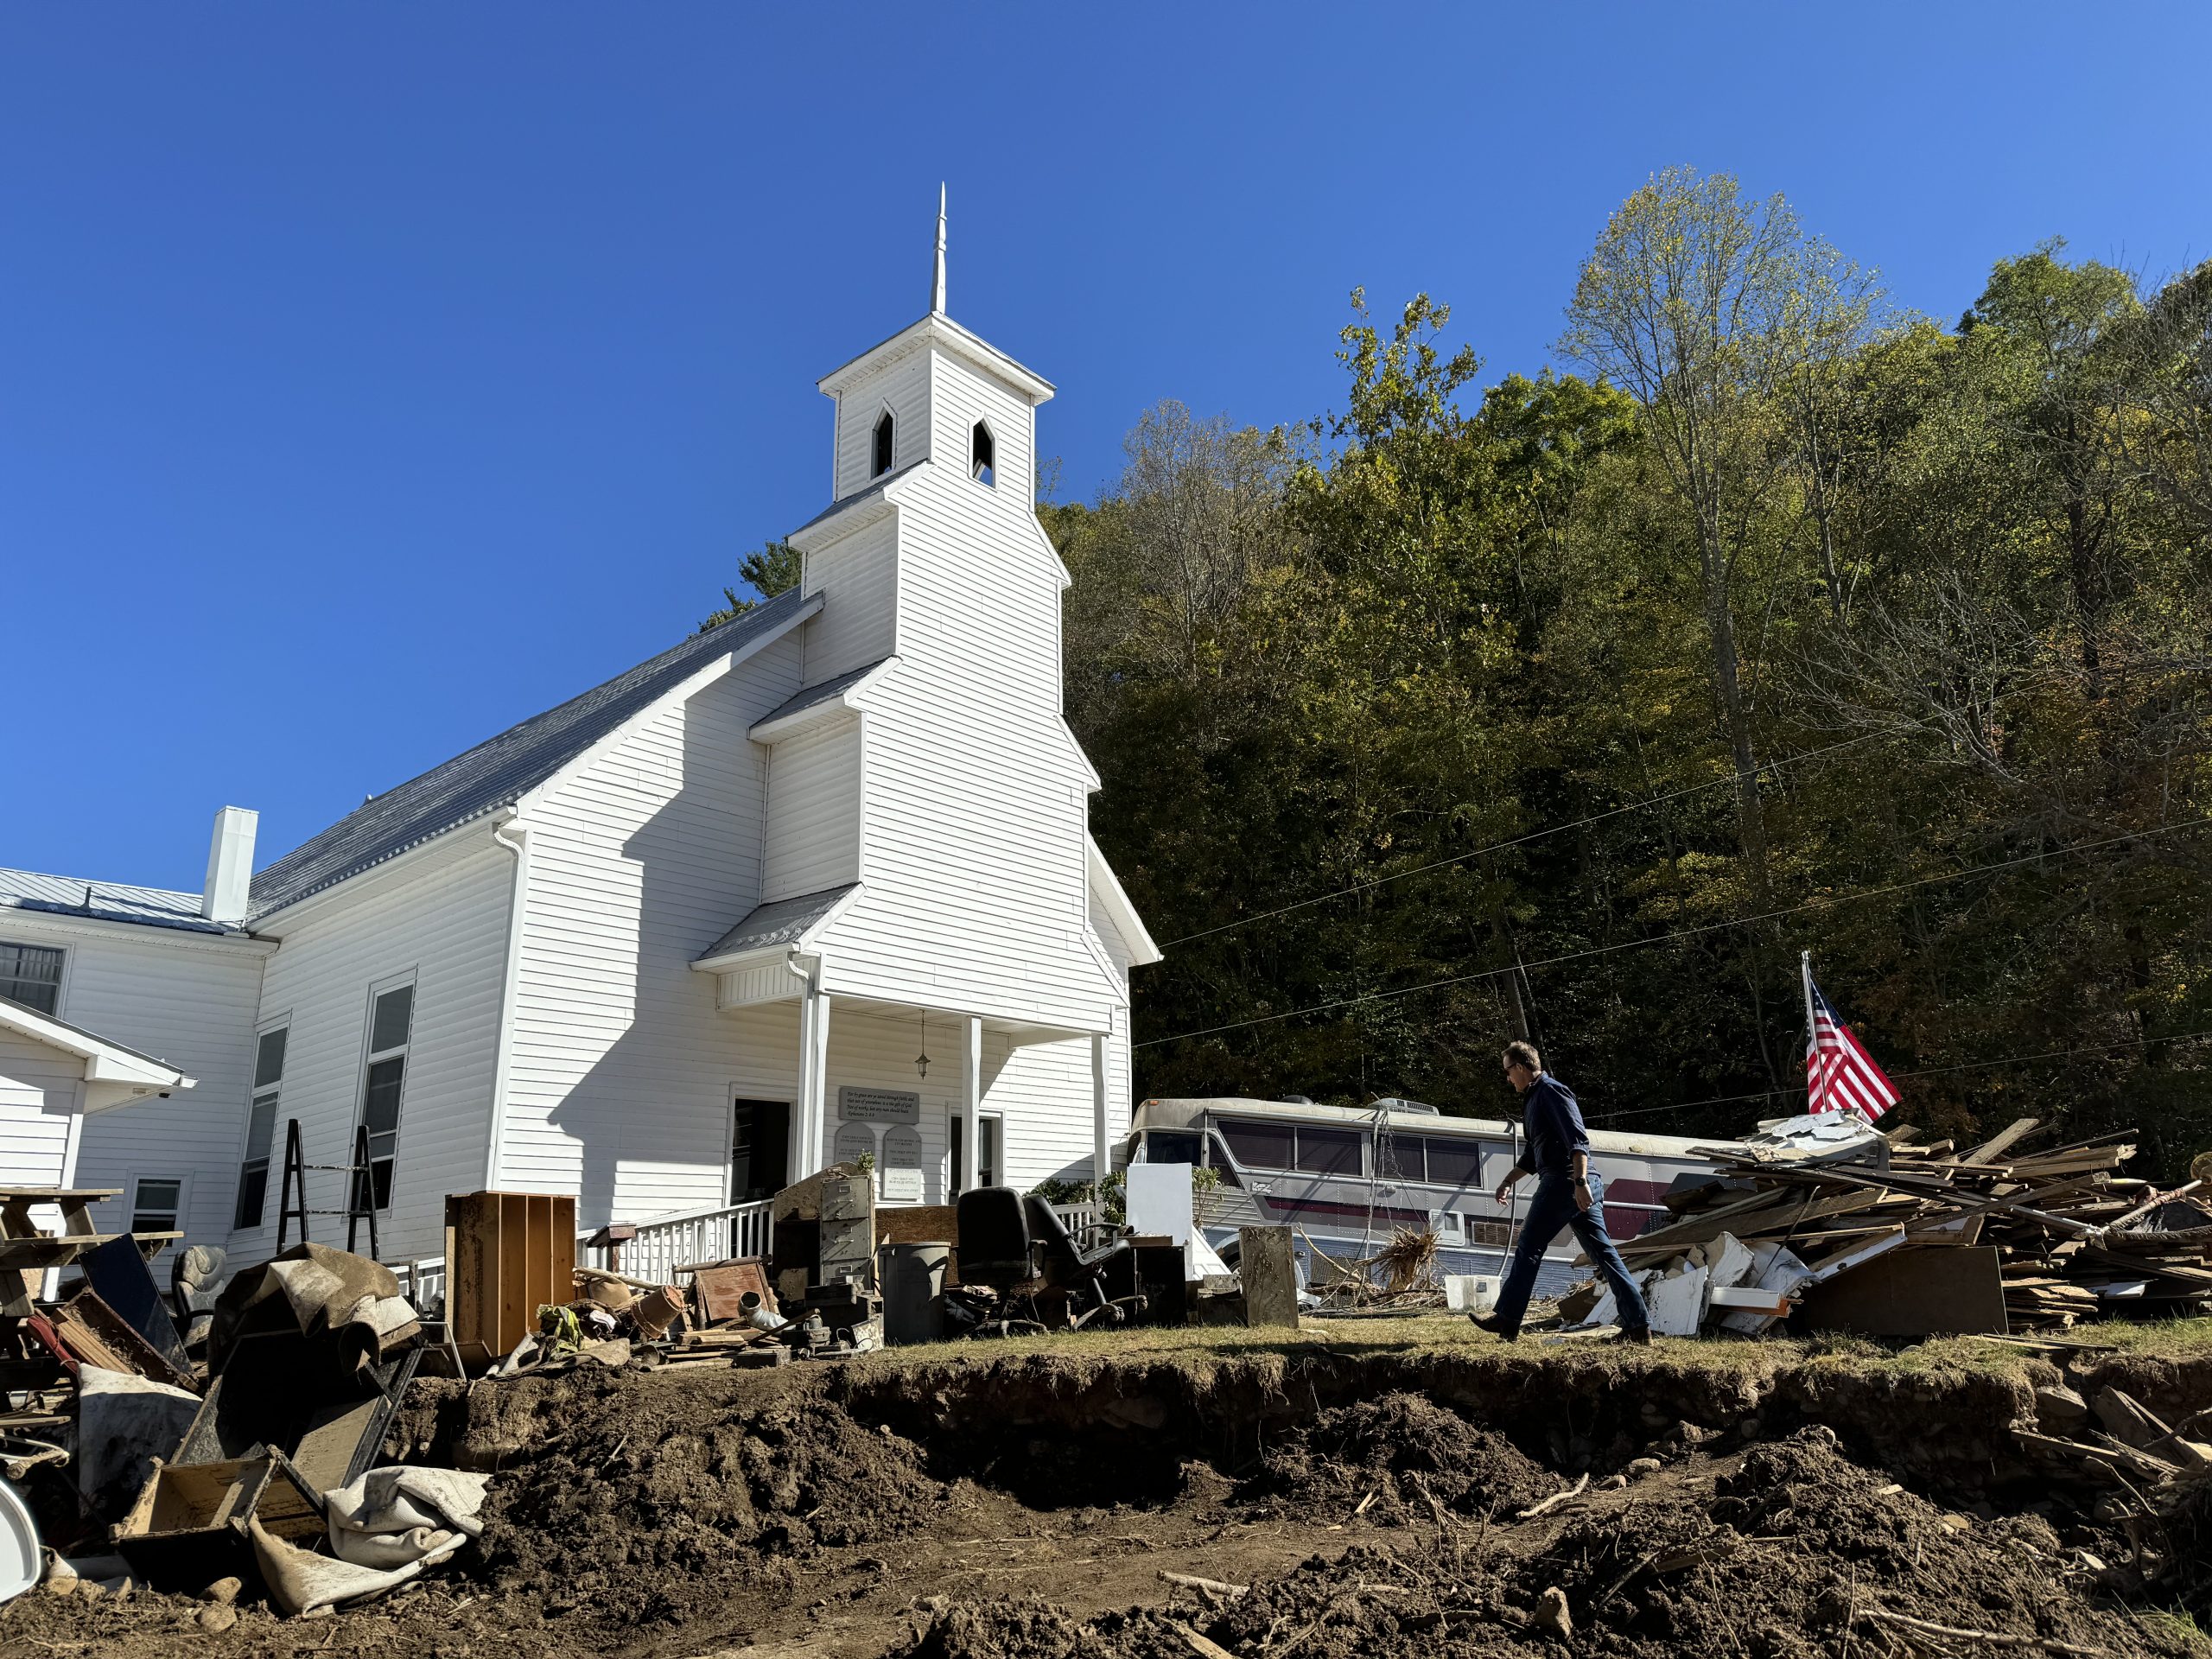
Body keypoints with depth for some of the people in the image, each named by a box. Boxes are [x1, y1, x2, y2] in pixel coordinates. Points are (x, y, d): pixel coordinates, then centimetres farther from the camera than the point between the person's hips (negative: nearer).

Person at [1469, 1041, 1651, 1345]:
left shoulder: (1551, 1091, -8)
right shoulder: (1535, 1098, 23)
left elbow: (1578, 1140, -19)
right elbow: (1534, 1153, 33)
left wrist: (1579, 1181, -27)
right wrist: (1508, 1180, 33)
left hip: (1564, 1182, -10)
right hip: (1580, 1186, 10)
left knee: (1528, 1248, -4)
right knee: (1602, 1251, 6)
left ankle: (1506, 1319, 0)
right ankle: (1638, 1325, 4)